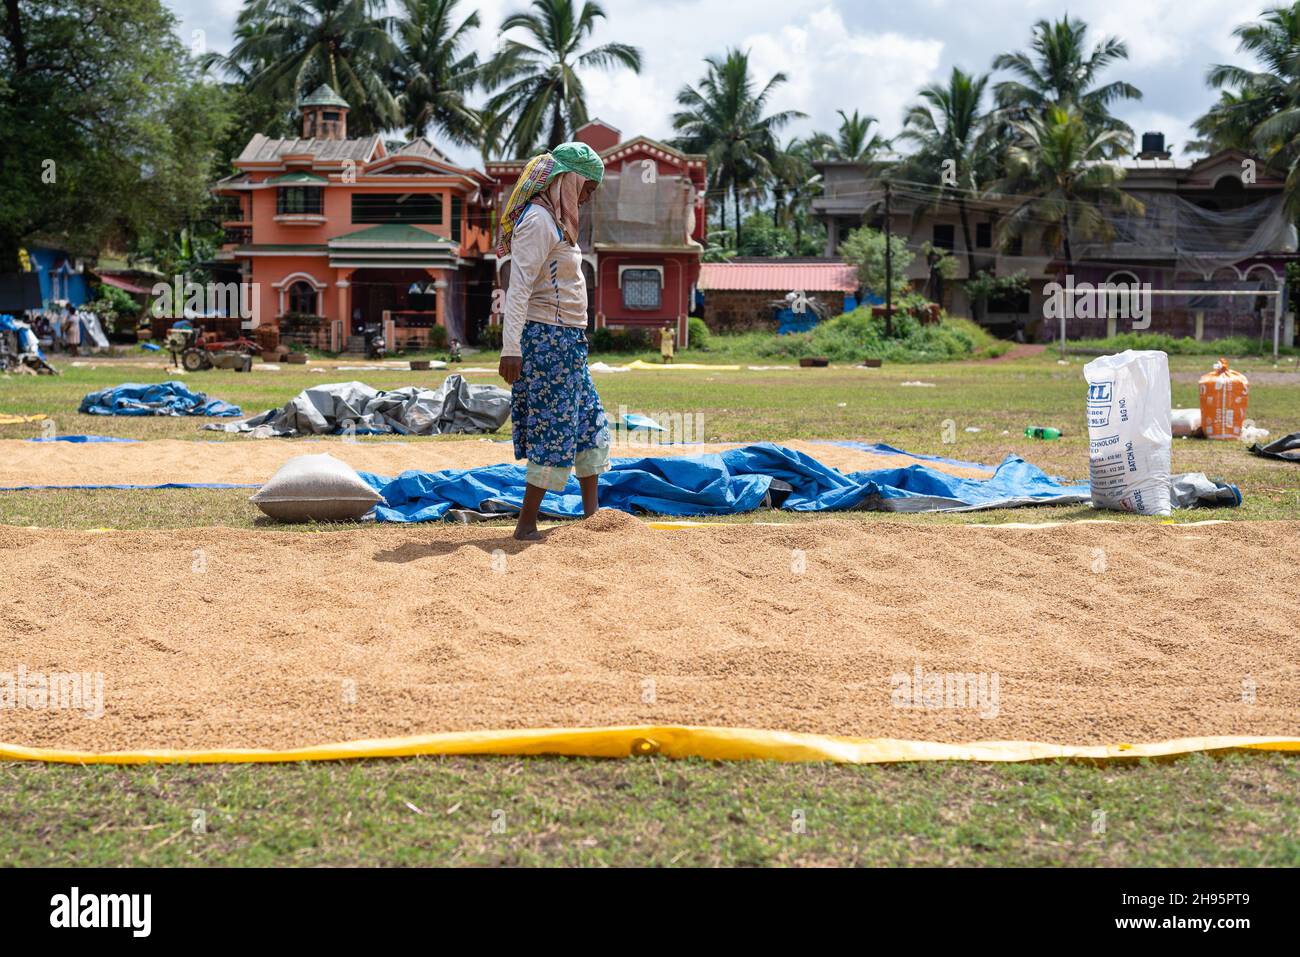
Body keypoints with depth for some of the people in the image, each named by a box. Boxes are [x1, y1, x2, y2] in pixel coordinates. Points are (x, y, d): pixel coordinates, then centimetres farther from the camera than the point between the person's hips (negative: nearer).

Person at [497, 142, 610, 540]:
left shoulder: (557, 220, 15)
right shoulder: (538, 220, -16)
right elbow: (519, 287, -22)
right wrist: (510, 348, -28)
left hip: (567, 341, 11)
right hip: (545, 339, -11)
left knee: (589, 420, 16)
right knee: (555, 431, -7)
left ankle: (592, 511, 26)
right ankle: (526, 525, -1)